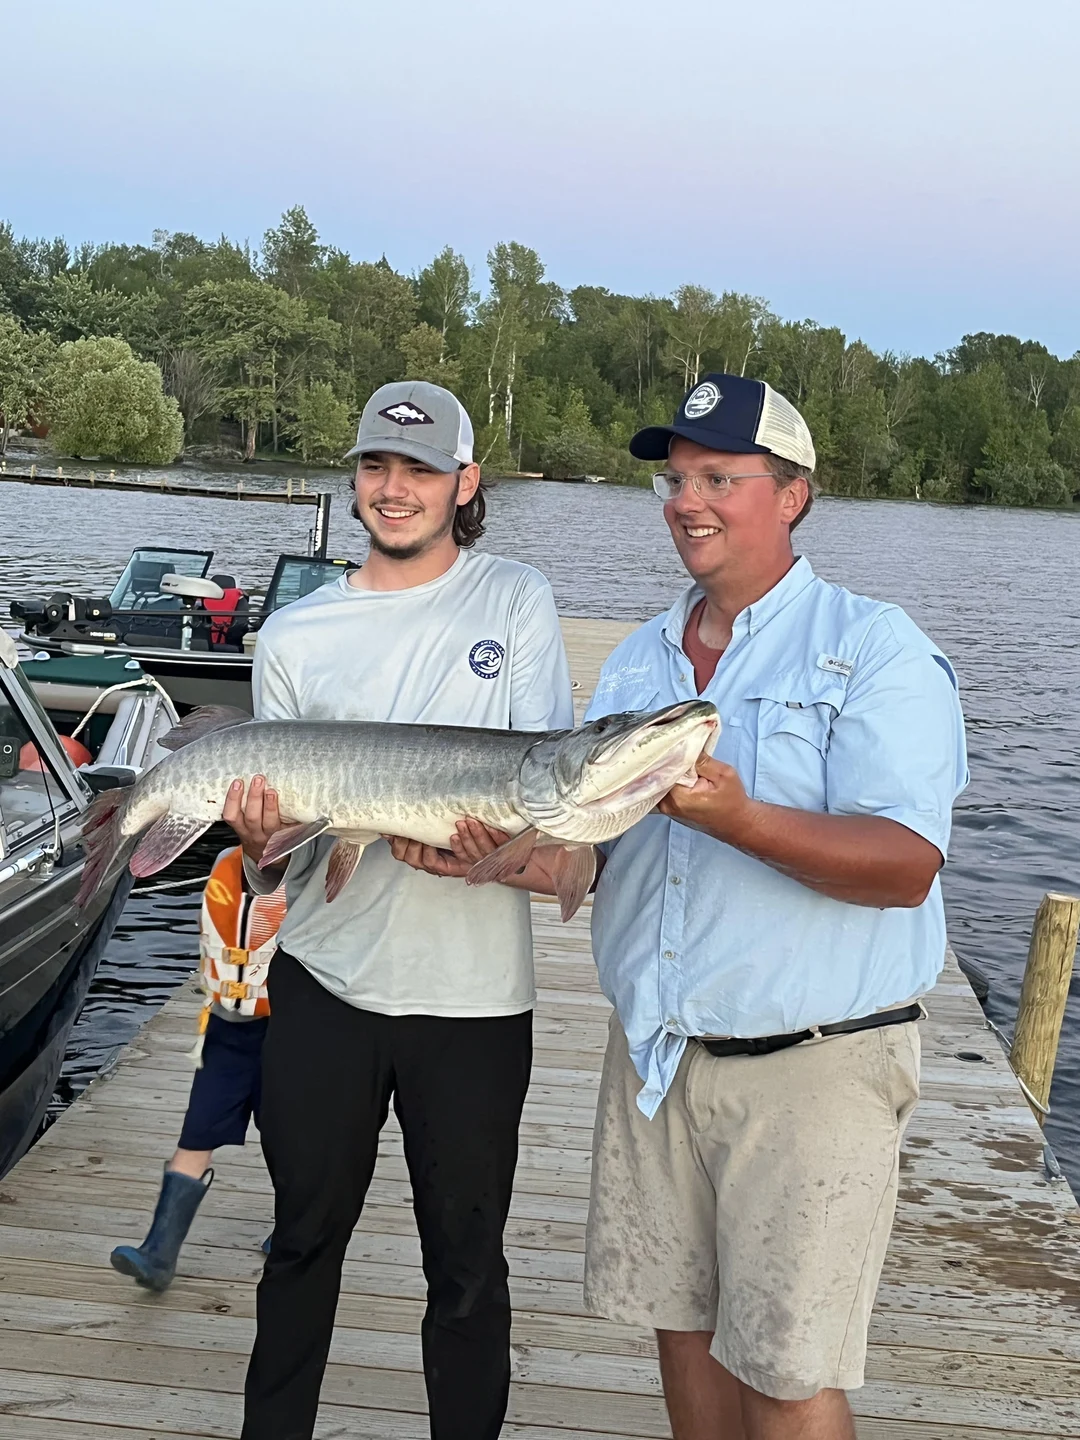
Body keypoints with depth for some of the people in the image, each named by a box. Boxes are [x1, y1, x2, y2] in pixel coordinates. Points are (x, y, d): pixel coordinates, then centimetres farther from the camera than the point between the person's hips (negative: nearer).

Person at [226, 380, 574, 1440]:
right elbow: (274, 861, 6)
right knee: (304, 1239, 17)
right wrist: (258, 845, -17)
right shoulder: (296, 635, 4)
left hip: (473, 994, -2)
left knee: (467, 1261, 10)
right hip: (324, 982, 2)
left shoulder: (516, 603, 1)